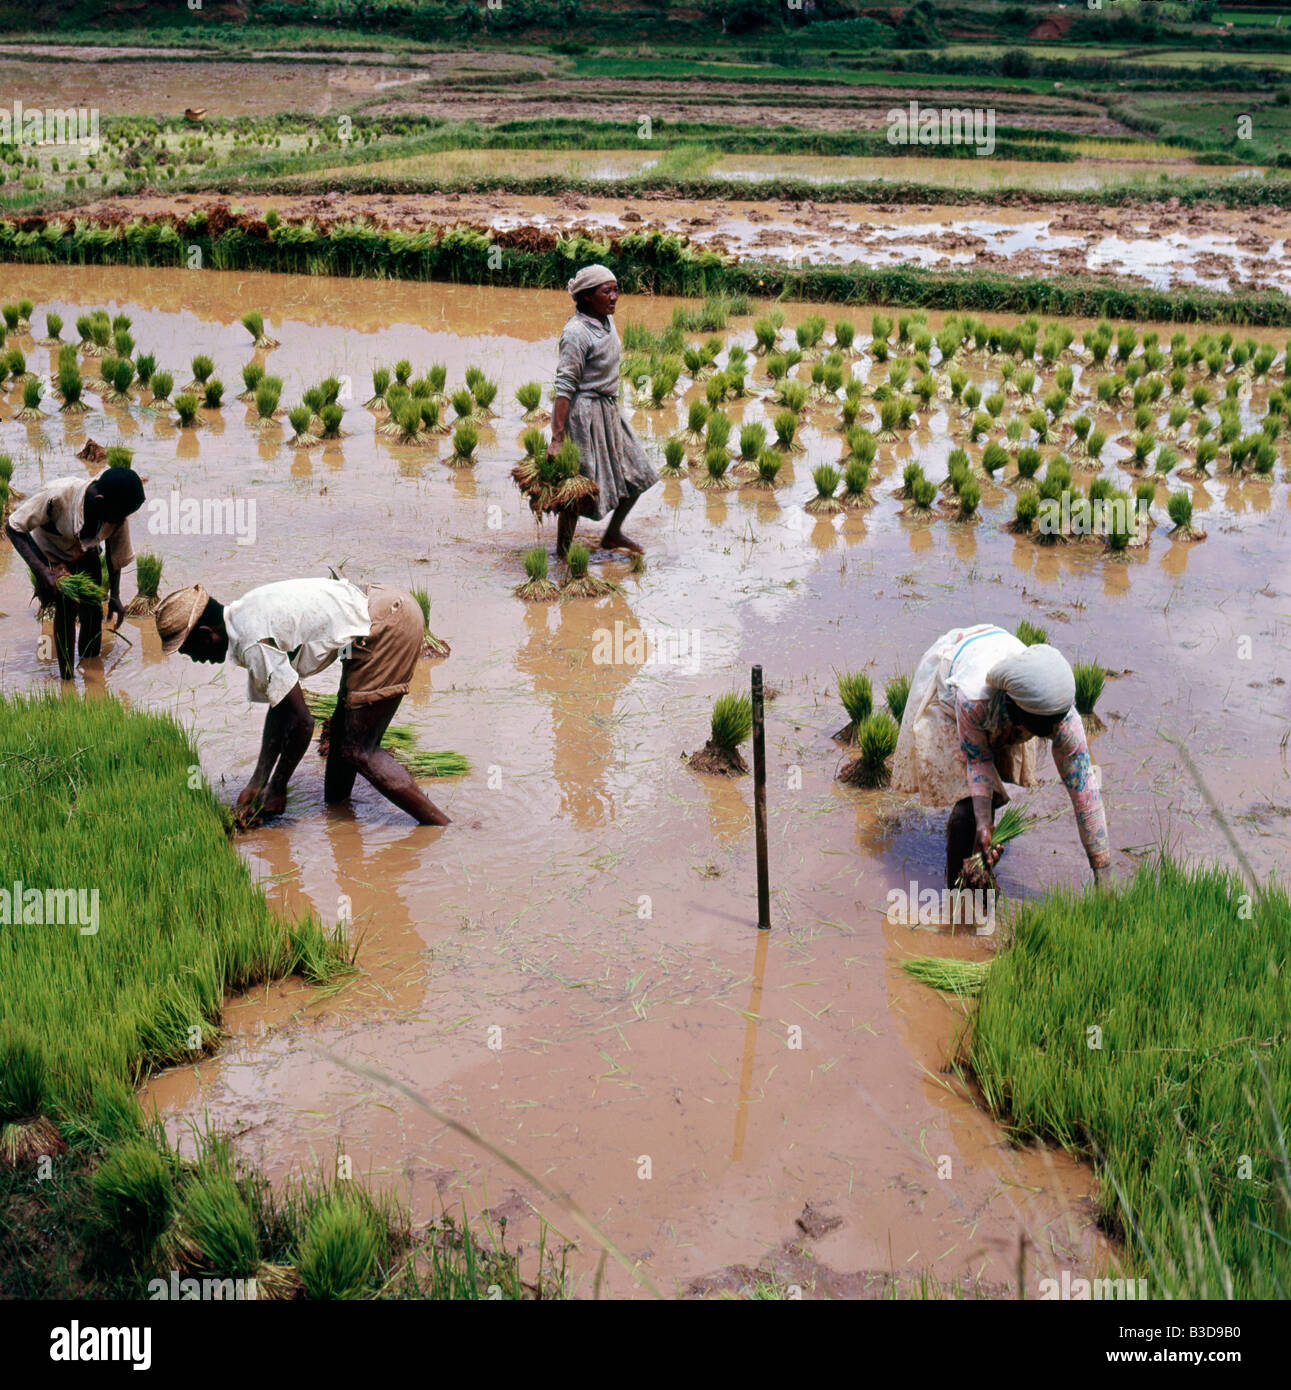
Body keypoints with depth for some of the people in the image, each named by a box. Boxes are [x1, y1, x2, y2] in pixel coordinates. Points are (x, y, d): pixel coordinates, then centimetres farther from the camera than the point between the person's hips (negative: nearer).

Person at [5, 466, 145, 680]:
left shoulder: (118, 515, -26)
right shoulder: (58, 495, -41)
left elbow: (116, 554, -7)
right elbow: (13, 528, -31)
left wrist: (115, 596, -5)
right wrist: (42, 571, -40)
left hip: (85, 554, 4)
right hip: (49, 552, -4)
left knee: (93, 610, 0)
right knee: (66, 606, -17)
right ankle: (67, 677, -7)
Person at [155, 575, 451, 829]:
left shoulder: (251, 643, -17)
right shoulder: (246, 615, 13)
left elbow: (301, 721, -15)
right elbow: (281, 702, 17)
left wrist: (276, 790, -2)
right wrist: (258, 781, 16)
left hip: (386, 627, -10)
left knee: (358, 751, -6)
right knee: (343, 731, 22)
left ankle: (443, 828, -6)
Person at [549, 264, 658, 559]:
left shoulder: (606, 322, 6)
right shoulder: (576, 333, -20)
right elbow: (564, 387, -23)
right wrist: (557, 438, -26)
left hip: (610, 409, 9)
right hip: (583, 411, -9)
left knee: (637, 475, 14)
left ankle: (613, 534, 34)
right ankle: (562, 556, 11)